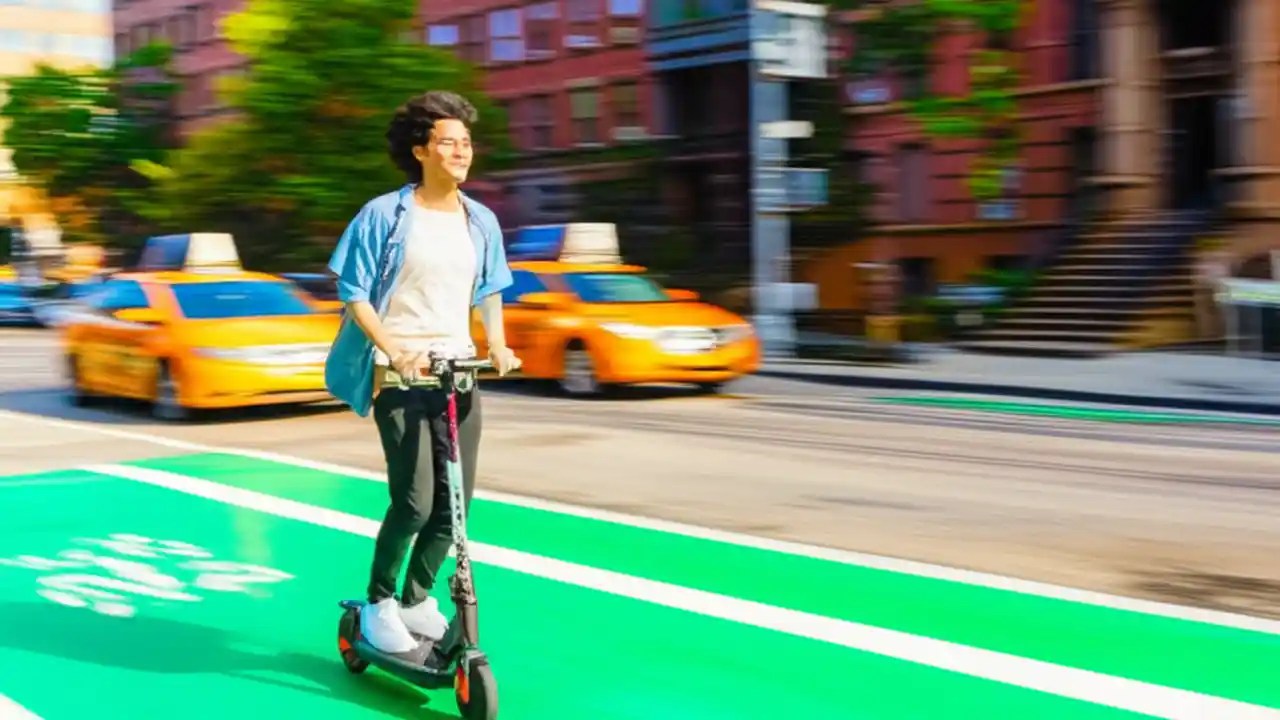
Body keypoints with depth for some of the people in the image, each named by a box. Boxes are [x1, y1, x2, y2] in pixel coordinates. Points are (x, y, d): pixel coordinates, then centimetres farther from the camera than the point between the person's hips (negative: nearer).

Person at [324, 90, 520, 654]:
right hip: (399, 376, -5)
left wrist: (497, 344, 0)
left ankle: (417, 599, 25)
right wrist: (395, 352, -17)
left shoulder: (481, 221, 8)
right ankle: (379, 603, 13)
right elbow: (354, 295, -5)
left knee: (454, 501, 2)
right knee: (414, 501, -11)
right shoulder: (385, 214, -5)